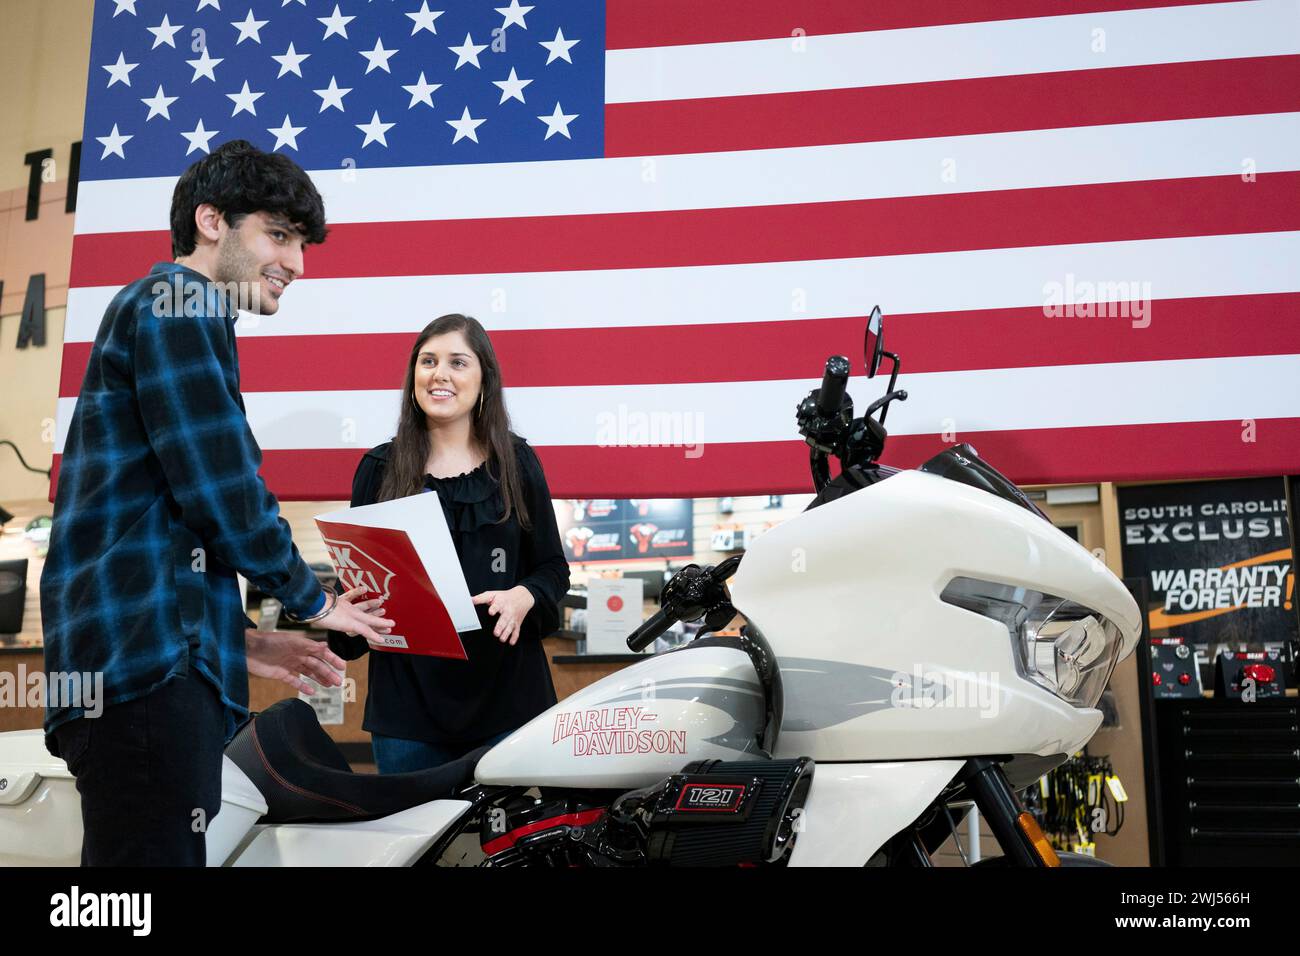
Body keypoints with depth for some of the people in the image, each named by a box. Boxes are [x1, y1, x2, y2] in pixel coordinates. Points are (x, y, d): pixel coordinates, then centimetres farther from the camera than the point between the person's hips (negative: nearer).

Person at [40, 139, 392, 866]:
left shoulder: (156, 312, 27)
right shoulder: (178, 307, -5)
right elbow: (222, 491, -14)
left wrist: (237, 639, 22)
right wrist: (315, 602, 1)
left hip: (140, 659, 10)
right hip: (146, 663, -10)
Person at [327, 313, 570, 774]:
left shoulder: (517, 462, 6)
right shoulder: (379, 468, 8)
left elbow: (553, 566, 8)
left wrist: (523, 597, -13)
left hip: (504, 692, 0)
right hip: (407, 696, 1)